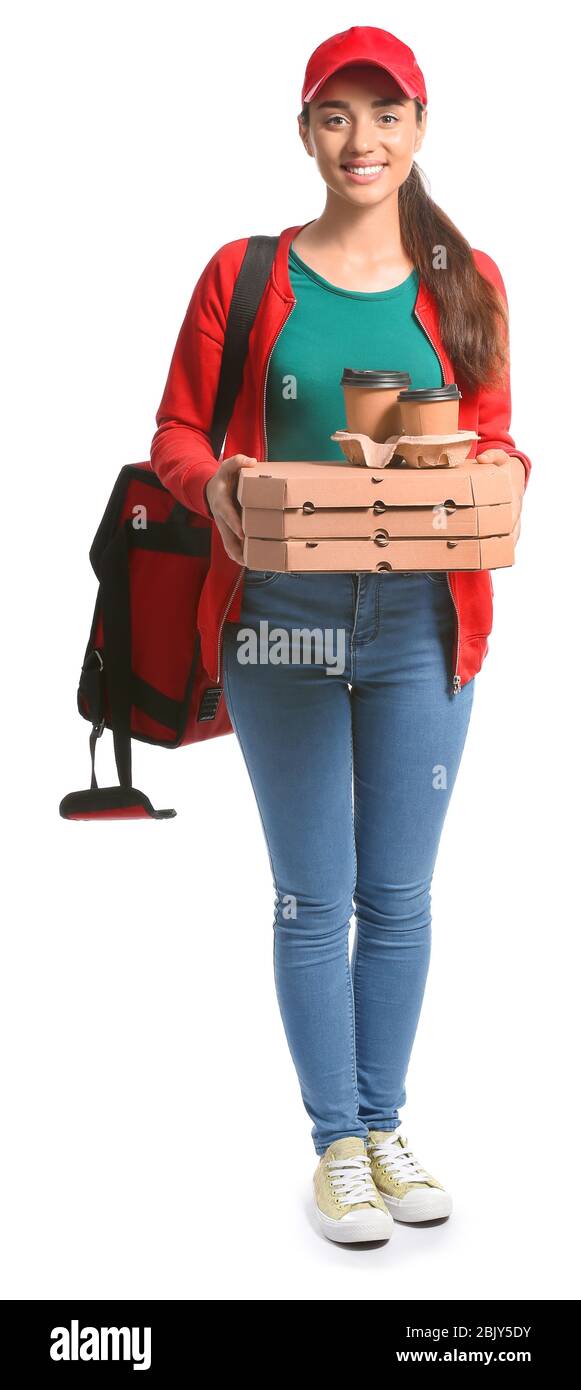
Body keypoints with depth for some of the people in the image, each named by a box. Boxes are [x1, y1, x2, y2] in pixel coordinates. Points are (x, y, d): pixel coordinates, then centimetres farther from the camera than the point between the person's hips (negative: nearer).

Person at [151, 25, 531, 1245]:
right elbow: (177, 432, 5)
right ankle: (336, 1142, 20)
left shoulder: (465, 282, 7)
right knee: (314, 897, 6)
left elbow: (496, 438, 12)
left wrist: (498, 478, -11)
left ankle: (387, 1124, 27)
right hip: (281, 619, -1)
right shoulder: (245, 274, 2)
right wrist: (214, 484, -17)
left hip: (422, 622, 2)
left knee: (399, 895, 10)